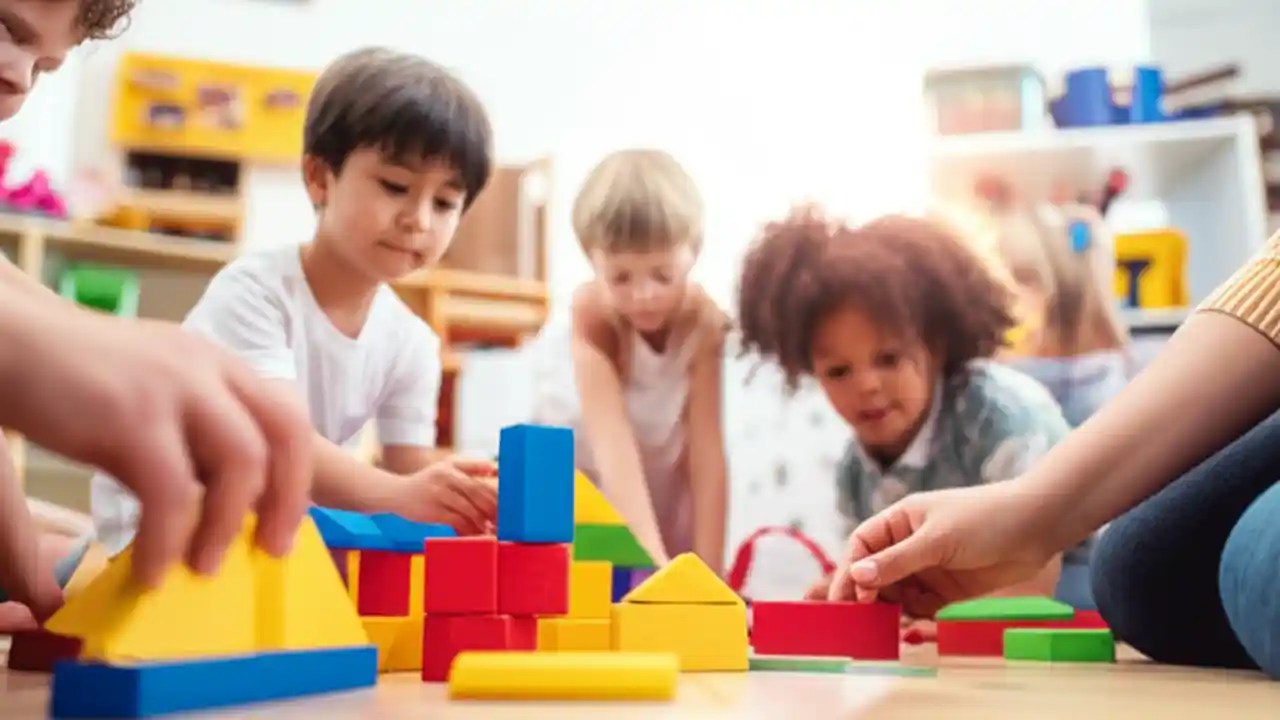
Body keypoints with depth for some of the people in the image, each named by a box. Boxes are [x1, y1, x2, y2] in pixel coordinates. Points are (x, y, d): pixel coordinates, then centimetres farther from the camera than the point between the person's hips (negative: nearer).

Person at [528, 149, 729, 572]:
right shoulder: (592, 313, -36)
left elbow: (707, 452, -29)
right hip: (576, 447, -2)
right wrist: (653, 563, -56)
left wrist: (708, 571, -34)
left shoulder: (704, 320, -29)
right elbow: (614, 445, -46)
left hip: (664, 450, 2)